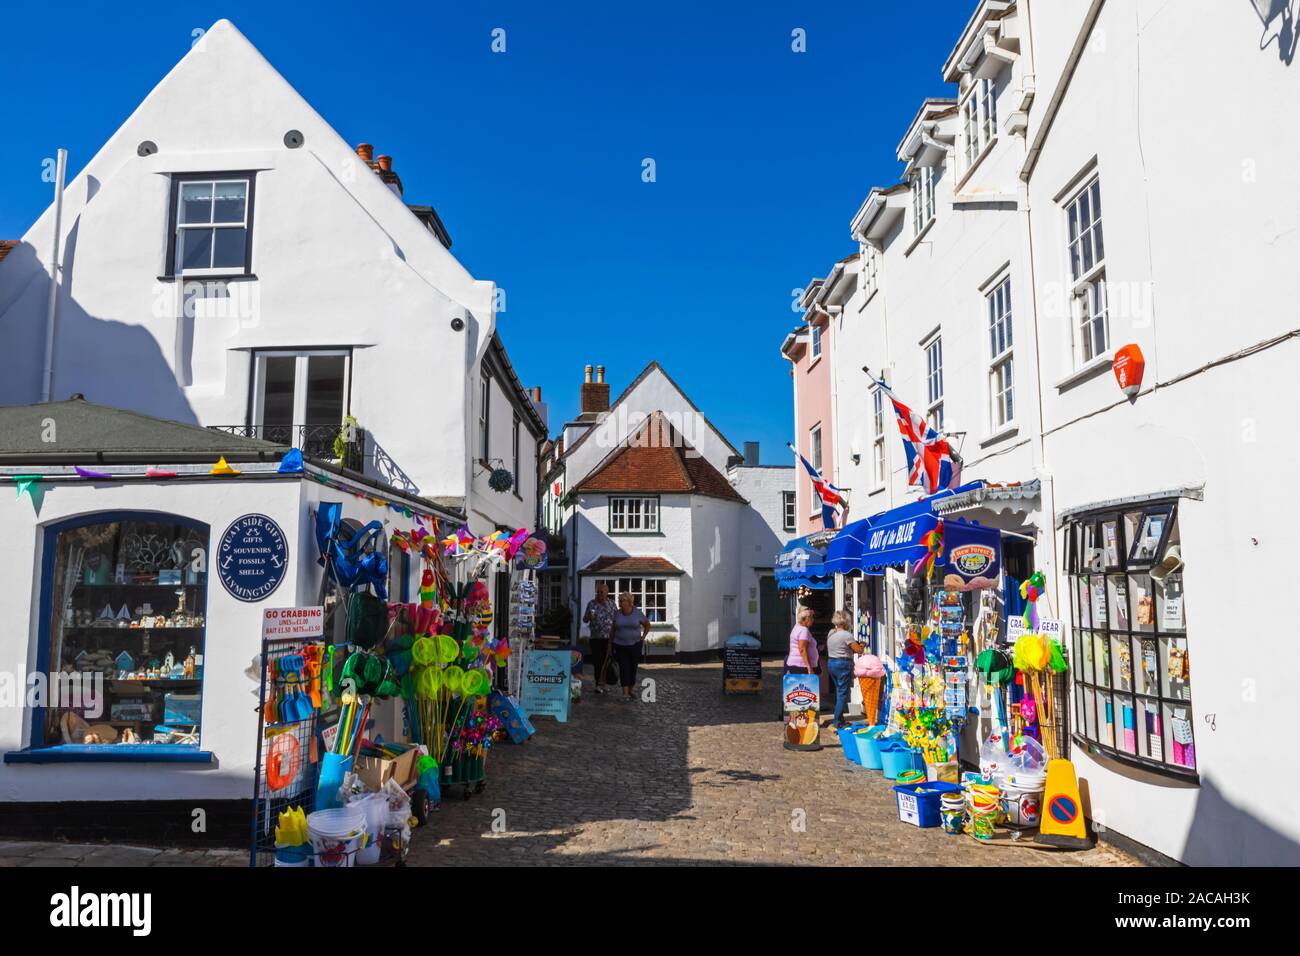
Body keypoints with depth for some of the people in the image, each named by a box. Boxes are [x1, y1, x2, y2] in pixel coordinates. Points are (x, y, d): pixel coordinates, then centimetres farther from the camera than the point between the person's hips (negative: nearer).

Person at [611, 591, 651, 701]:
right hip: (620, 646, 0)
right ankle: (625, 693, -11)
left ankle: (630, 691, 22)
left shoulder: (637, 613, -4)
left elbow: (647, 625, 11)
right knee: (624, 668, -8)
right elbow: (613, 629, 9)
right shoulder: (616, 614, 0)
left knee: (633, 668, 7)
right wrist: (611, 643, 4)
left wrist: (643, 636, 4)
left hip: (635, 645, 0)